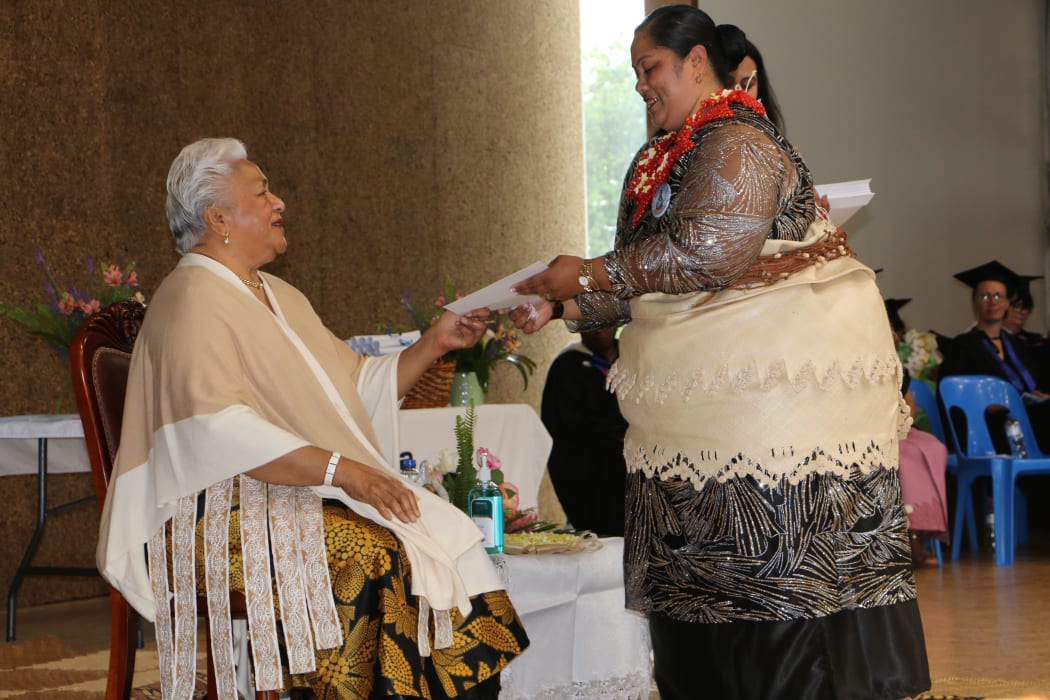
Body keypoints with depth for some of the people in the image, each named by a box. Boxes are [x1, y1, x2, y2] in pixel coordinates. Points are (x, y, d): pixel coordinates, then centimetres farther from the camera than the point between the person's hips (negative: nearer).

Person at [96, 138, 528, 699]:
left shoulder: (281, 296, 22)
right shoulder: (193, 300, -8)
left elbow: (358, 388, 25)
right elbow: (219, 431, -21)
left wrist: (432, 345, 12)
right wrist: (338, 470, -25)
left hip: (307, 495, 8)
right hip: (227, 517, -8)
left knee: (446, 539, -14)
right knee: (371, 554, -30)